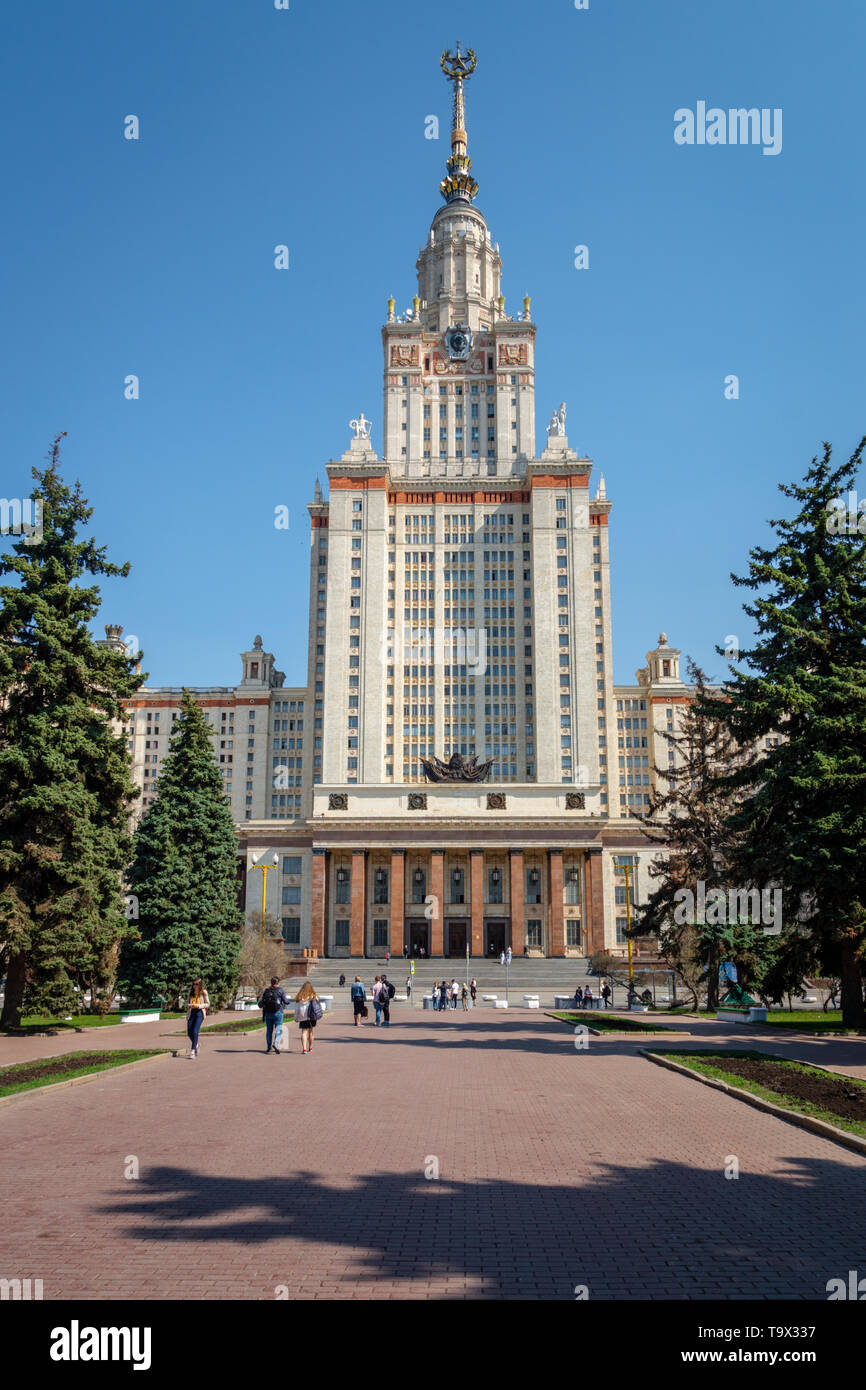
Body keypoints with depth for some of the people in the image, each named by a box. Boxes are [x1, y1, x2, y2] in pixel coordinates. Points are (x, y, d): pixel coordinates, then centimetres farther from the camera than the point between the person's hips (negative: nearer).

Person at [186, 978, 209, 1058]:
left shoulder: (204, 992, 1)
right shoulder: (191, 993, 13)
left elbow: (208, 1004, 4)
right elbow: (188, 1004, 17)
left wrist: (200, 1006, -14)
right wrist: (190, 1005, -7)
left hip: (200, 1012, -4)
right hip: (192, 1012, 5)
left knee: (195, 1031, -18)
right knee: (189, 1032, 1)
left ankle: (192, 1050, -16)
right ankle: (196, 1045, 29)